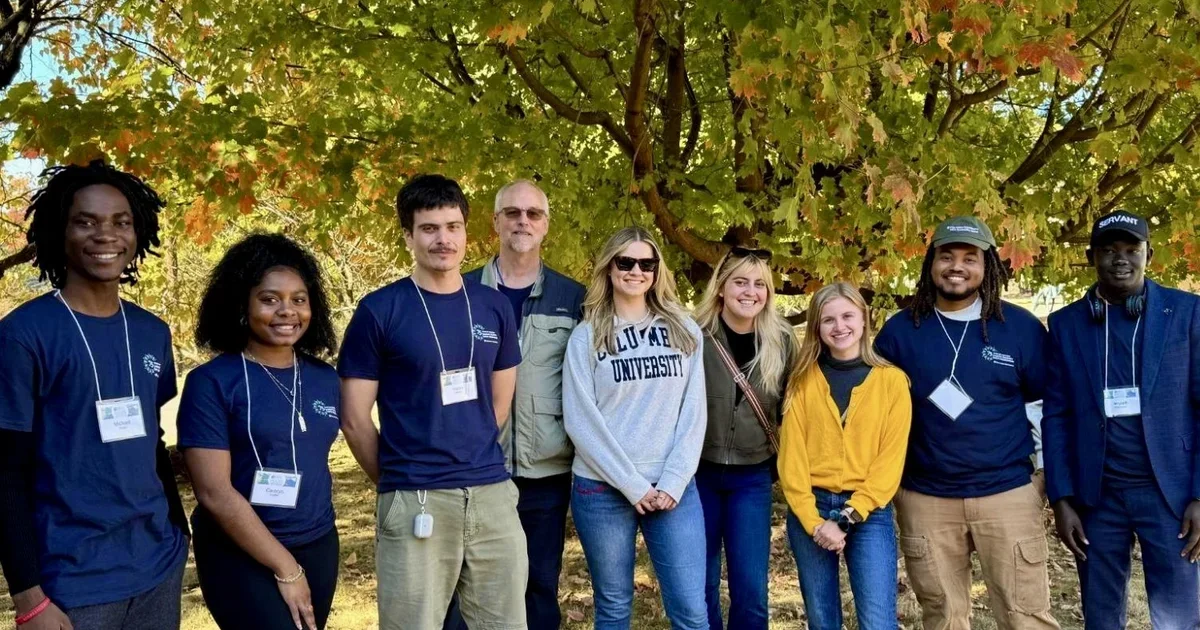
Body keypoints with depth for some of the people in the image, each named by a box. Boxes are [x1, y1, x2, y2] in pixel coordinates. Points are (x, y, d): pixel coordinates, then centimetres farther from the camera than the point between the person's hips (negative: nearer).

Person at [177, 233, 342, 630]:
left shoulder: (324, 378, 3)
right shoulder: (211, 382, -11)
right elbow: (214, 492, -16)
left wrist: (305, 563, 13)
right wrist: (286, 569, -14)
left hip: (319, 549, 5)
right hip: (240, 556, -5)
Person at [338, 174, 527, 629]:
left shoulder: (494, 306, 7)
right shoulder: (379, 311, -6)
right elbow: (355, 420, -2)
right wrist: (396, 482, 6)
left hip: (493, 494, 4)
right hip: (415, 501, -4)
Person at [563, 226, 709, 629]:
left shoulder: (685, 332, 7)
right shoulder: (587, 336, 1)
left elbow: (693, 413, 3)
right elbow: (581, 420, -6)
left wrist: (673, 482, -7)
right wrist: (633, 485, -10)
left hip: (673, 488, 1)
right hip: (603, 489, -1)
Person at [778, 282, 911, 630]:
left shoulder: (892, 380, 0)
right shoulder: (803, 380, 4)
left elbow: (891, 459, -4)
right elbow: (791, 455, -1)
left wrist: (849, 516, -12)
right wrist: (814, 521, -10)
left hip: (869, 511, -1)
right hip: (809, 509, 2)